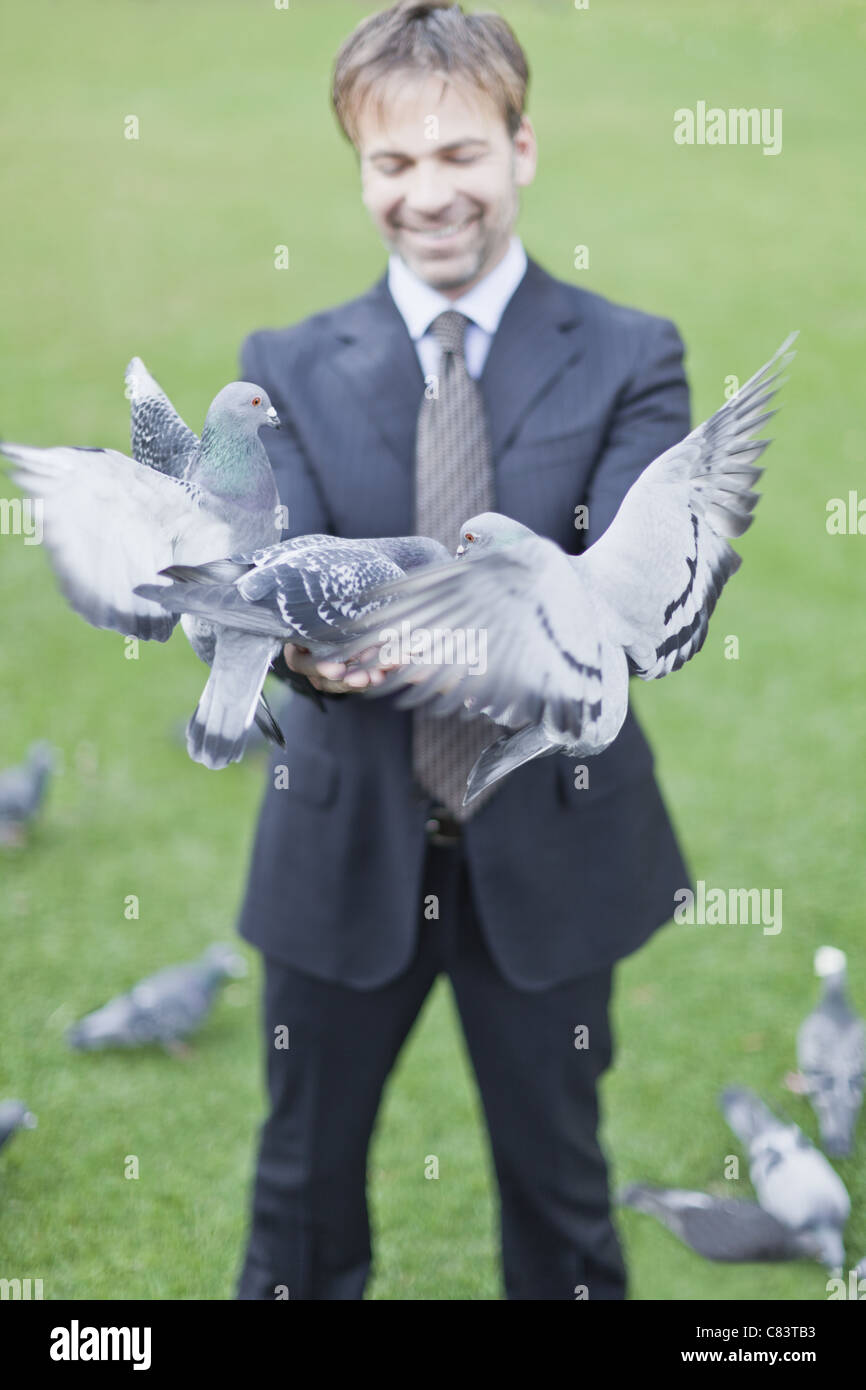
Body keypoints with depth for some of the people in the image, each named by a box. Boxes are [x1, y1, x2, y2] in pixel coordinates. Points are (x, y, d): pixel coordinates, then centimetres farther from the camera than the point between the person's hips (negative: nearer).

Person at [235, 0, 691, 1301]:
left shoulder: (628, 359, -4)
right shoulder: (292, 367, 2)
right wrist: (307, 631, -37)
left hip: (549, 843, -1)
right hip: (345, 845, 1)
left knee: (557, 1185, 14)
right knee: (304, 1183, 14)